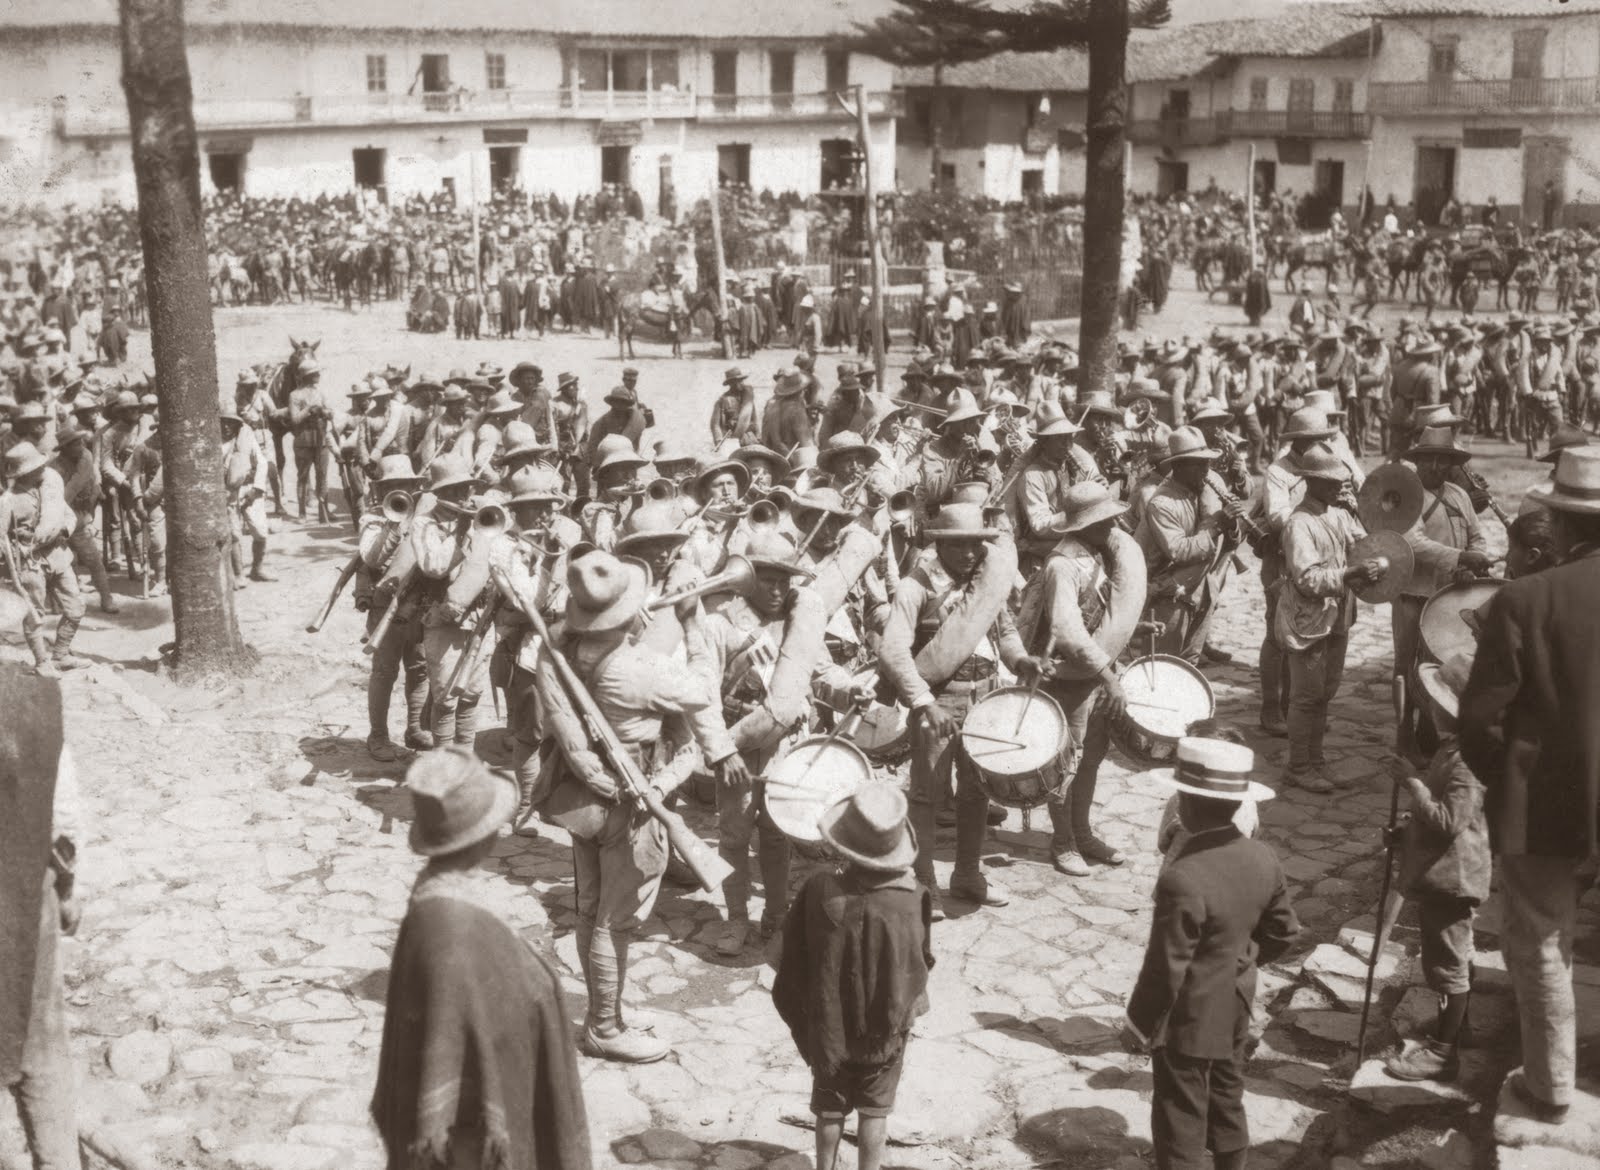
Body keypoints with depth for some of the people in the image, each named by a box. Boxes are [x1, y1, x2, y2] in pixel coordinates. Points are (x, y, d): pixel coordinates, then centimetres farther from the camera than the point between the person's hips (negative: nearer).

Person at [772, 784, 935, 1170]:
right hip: (887, 1032, 0)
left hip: (828, 1030, 0)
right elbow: (922, 965, -9)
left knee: (830, 1109, 20)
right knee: (875, 1110, 18)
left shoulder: (819, 892, -21)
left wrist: (800, 1021, 5)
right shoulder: (913, 899, -21)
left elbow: (793, 967, -11)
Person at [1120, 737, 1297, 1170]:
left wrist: (1138, 1025, -10)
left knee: (1181, 1119, 9)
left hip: (1189, 1020, -7)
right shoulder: (1263, 858, -9)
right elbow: (1284, 932, 5)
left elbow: (1166, 968, -24)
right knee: (1227, 1102, 25)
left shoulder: (1183, 879, -32)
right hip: (1236, 1007, 7)